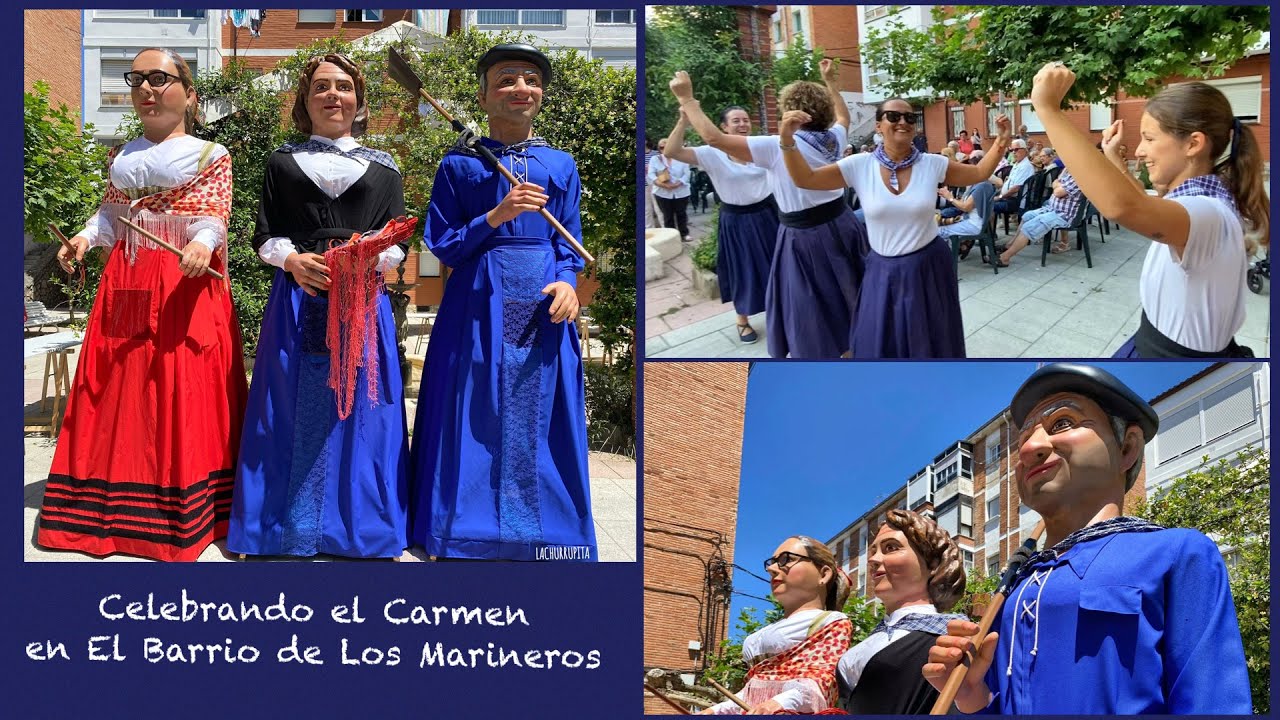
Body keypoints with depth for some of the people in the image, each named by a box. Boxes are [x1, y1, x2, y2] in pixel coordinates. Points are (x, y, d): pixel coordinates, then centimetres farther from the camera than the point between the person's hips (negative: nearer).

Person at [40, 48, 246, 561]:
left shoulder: (210, 155, 2)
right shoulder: (122, 157, 17)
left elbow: (214, 215, -9)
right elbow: (110, 215, 16)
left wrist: (202, 244, -30)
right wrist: (85, 237, -5)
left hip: (187, 284, -5)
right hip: (126, 287, 5)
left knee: (182, 393, -6)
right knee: (119, 392, 4)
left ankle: (187, 511, 1)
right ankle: (120, 504, 12)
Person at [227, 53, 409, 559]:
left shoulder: (383, 169, 12)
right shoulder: (282, 162, 13)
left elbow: (397, 243, 6)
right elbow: (264, 236, 9)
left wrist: (368, 261, -14)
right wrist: (292, 259, -11)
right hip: (297, 300, 0)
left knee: (357, 412, -1)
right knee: (293, 412, 0)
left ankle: (361, 528, 7)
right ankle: (287, 530, 8)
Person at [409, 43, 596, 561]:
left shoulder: (560, 166, 11)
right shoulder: (458, 163, 5)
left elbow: (569, 246, 12)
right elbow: (442, 245, 1)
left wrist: (566, 282, -9)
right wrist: (495, 217, -14)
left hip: (543, 304, 2)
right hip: (478, 305, -2)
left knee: (540, 421, 2)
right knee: (475, 420, -2)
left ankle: (539, 536, 9)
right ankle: (470, 536, 7)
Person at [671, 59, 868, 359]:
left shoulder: (779, 147, -19)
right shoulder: (833, 139, 0)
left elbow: (714, 138, -21)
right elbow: (843, 115, 28)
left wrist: (686, 100, -11)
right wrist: (831, 81, 37)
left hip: (808, 236, -7)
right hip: (842, 224, 7)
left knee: (813, 314, 5)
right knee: (845, 301, 24)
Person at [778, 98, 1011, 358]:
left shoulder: (932, 164, -5)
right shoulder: (860, 166, -9)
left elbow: (979, 174, 6)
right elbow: (804, 179, -8)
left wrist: (1001, 143, -11)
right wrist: (787, 142, -24)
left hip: (929, 267, 0)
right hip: (883, 272, 0)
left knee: (930, 344, 15)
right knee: (880, 346, 10)